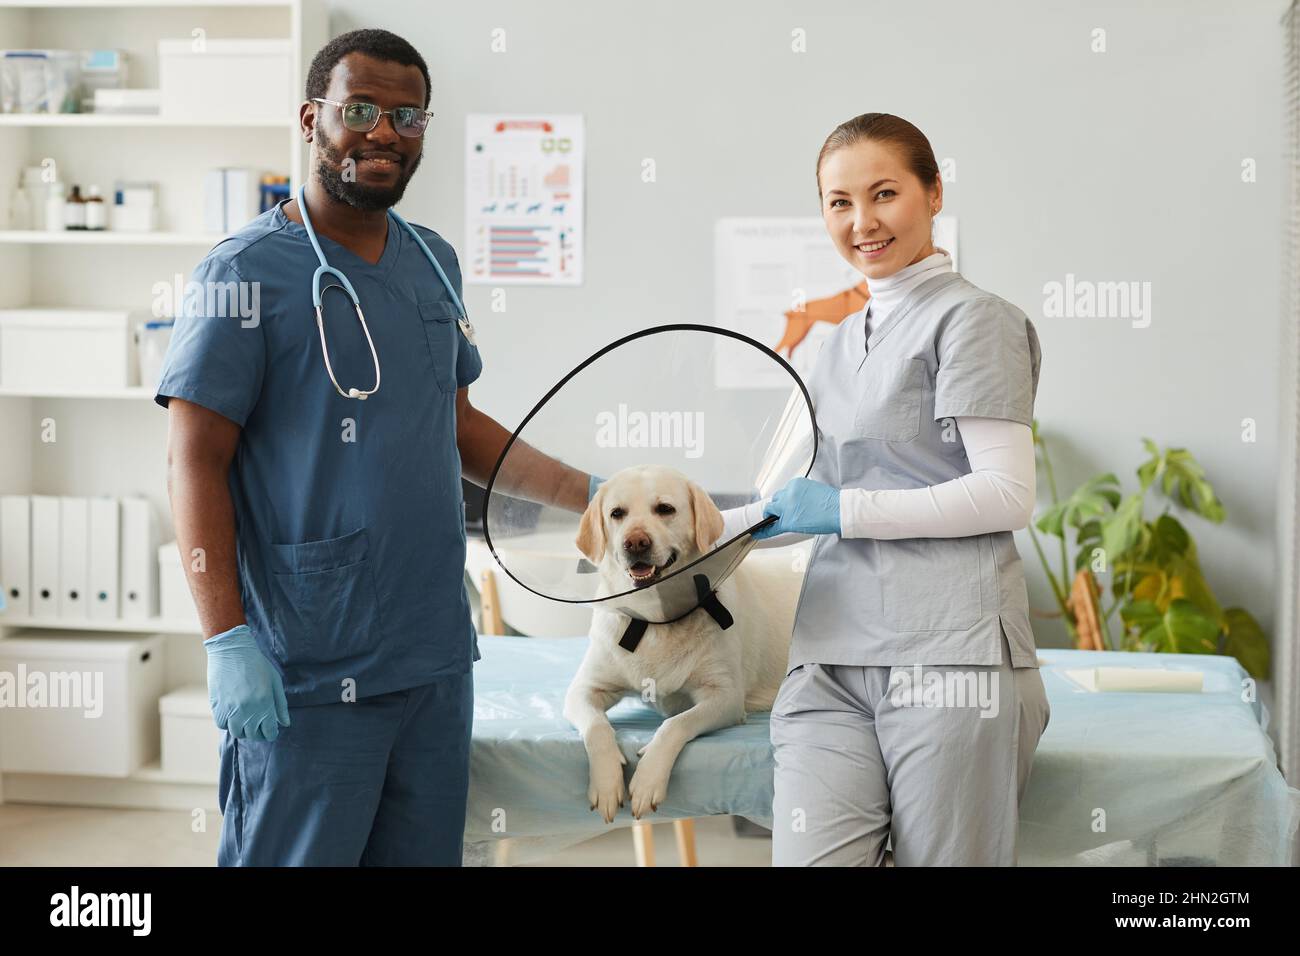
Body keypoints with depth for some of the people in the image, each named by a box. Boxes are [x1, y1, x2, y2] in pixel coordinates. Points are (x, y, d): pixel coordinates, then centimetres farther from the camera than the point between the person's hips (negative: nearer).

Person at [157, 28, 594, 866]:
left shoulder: (434, 262, 13)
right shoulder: (249, 271, -8)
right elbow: (196, 463, -11)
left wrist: (592, 495, 15)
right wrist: (227, 641, -19)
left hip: (437, 659, 7)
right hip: (309, 680, -6)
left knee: (426, 852, 13)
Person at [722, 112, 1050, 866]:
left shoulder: (972, 318, 0)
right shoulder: (842, 340, 24)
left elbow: (1007, 494, -9)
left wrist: (845, 511, -9)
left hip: (947, 653, -6)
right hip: (833, 657, 6)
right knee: (810, 859, -8)